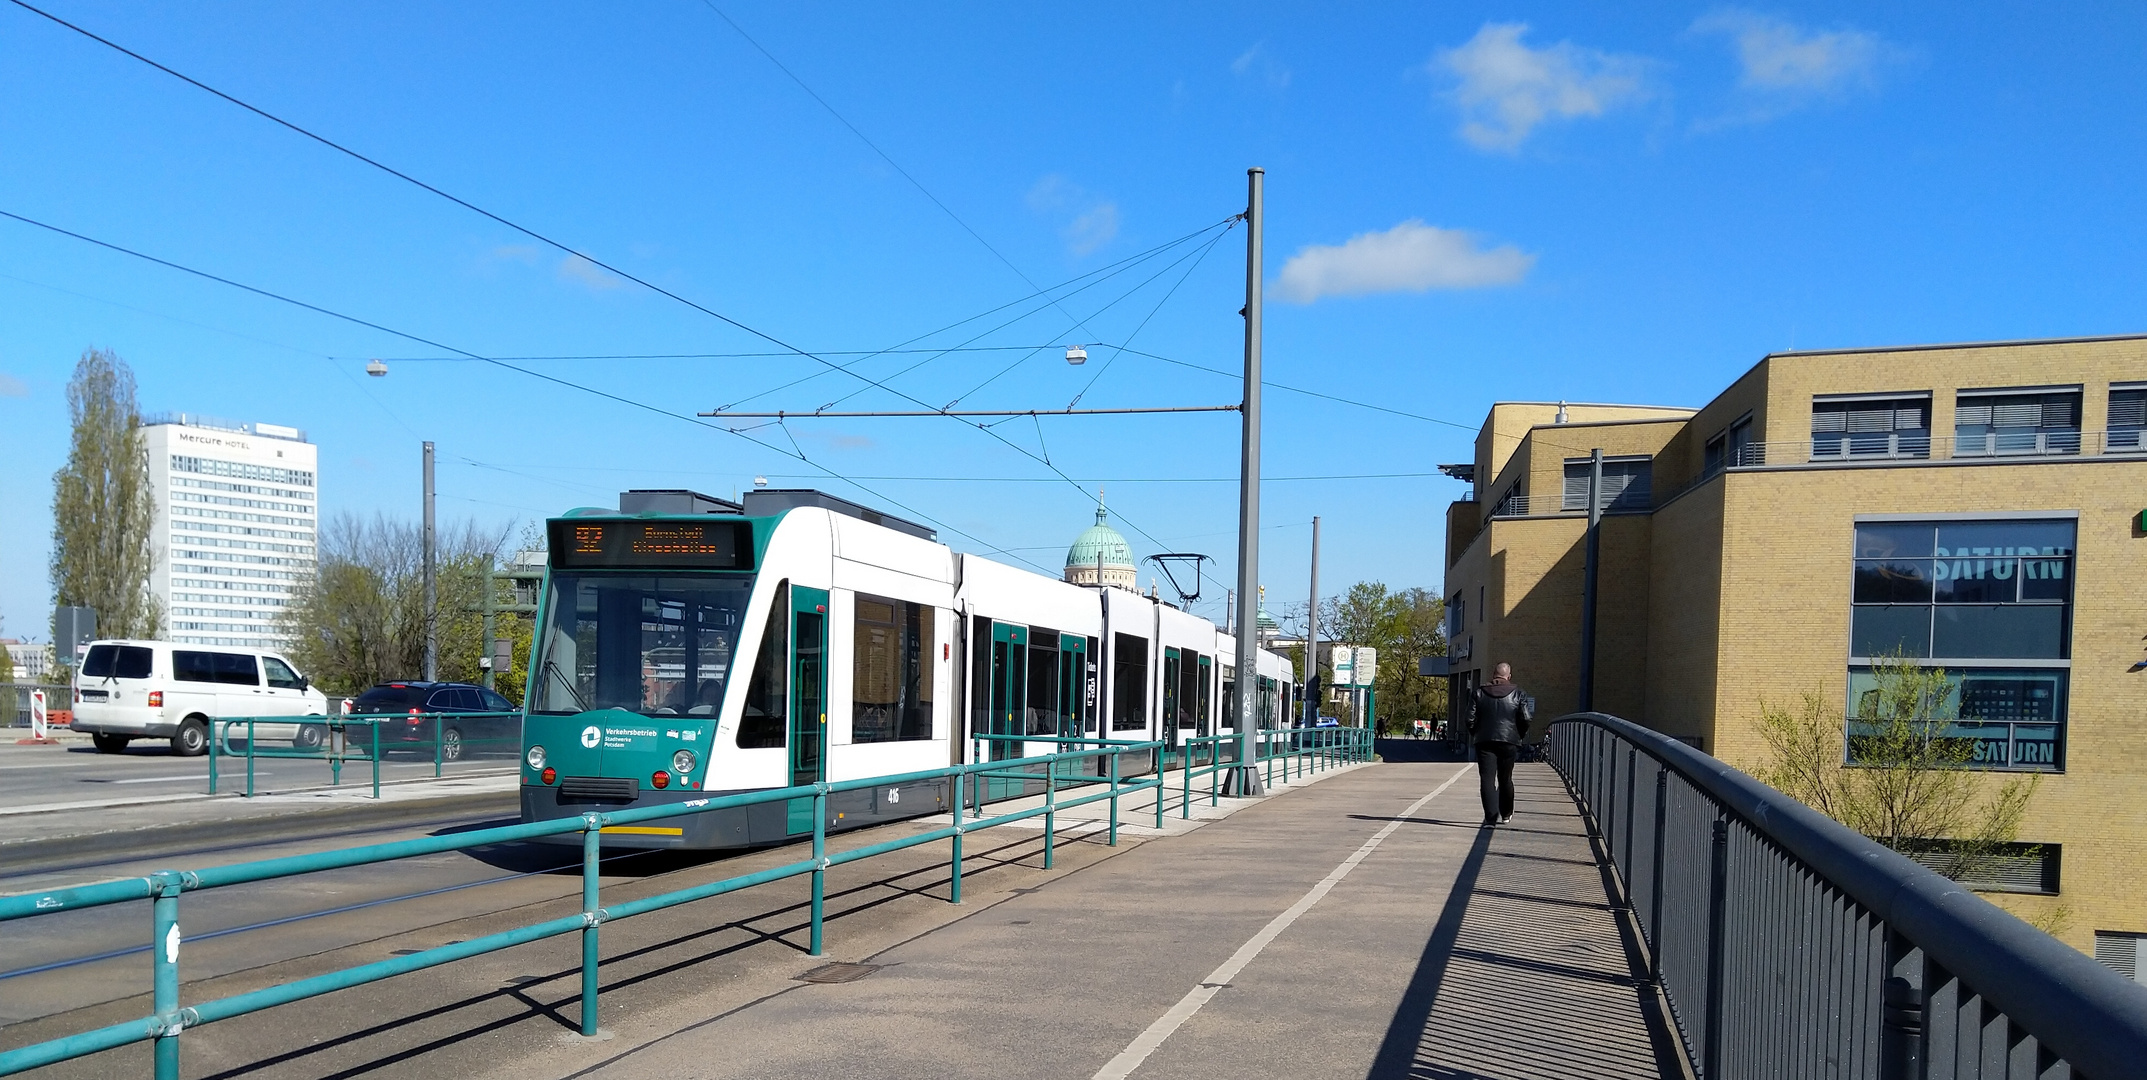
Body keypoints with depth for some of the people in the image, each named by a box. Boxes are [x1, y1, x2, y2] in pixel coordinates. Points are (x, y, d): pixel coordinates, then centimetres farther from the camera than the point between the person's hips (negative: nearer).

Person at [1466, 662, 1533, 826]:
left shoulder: (1479, 692, 2)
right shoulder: (1517, 694, 0)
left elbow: (1471, 718, -2)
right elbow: (1526, 718, -6)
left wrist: (1474, 735, 12)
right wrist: (1520, 736, 9)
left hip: (1485, 741, -1)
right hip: (1509, 741, 1)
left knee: (1487, 779, -2)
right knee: (1505, 779, 16)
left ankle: (1491, 816, -14)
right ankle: (1506, 814, 28)